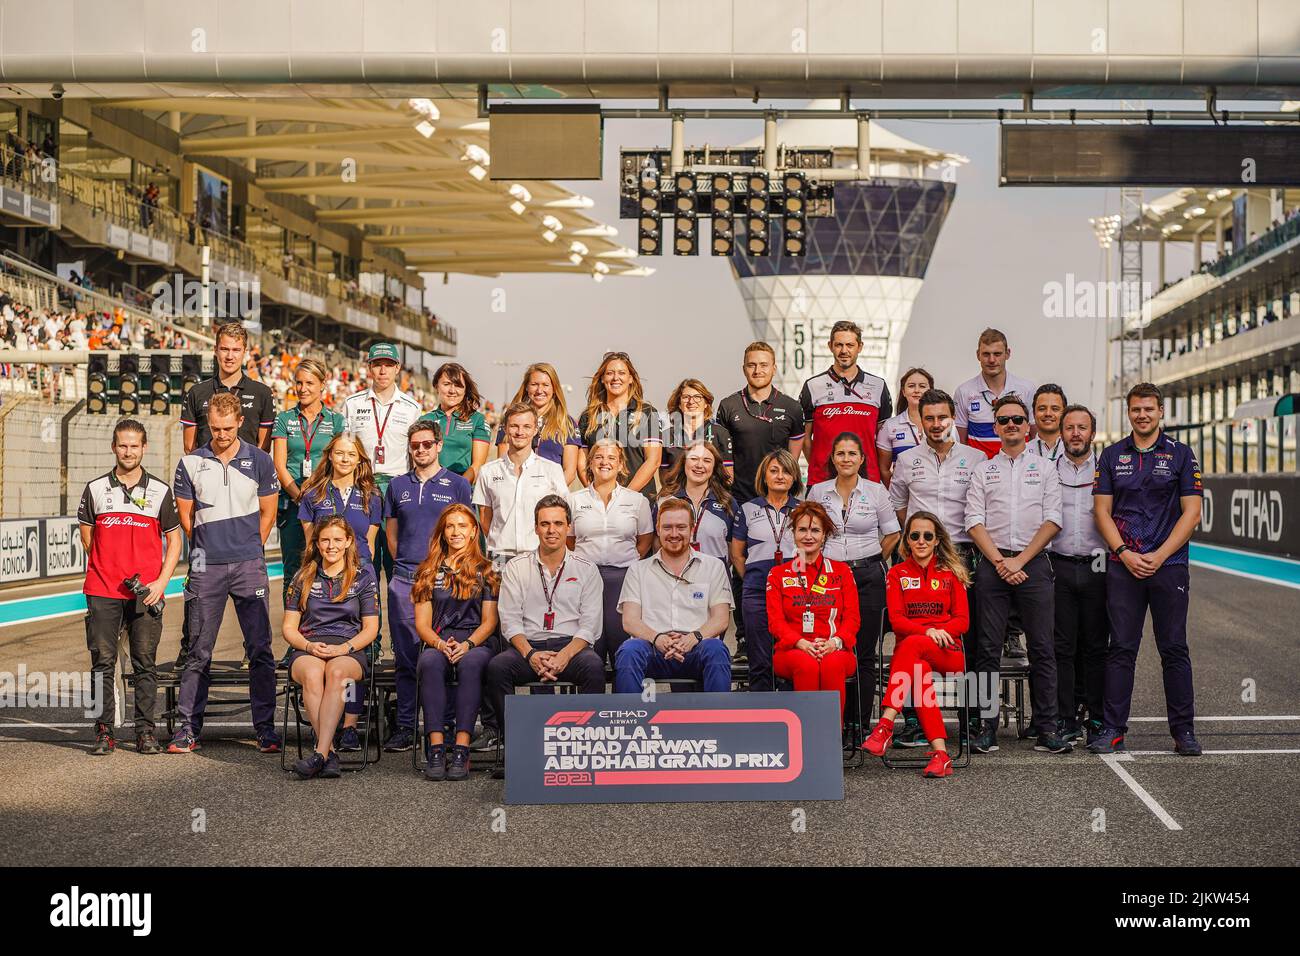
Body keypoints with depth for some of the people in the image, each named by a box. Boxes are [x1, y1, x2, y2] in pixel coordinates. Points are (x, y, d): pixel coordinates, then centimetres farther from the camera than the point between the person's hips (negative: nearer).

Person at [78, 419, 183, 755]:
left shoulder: (160, 491, 6)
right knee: (103, 663, 1)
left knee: (145, 663, 2)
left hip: (146, 592, -1)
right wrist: (108, 570, 8)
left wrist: (161, 581, -4)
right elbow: (87, 537, 15)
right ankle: (104, 733, 7)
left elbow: (174, 539, 7)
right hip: (102, 591, 1)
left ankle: (145, 731, 8)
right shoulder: (95, 489, 7)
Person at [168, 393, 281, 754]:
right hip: (206, 566, 0)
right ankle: (188, 729, 9)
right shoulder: (191, 463, 5)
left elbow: (267, 513, 10)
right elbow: (185, 515, 11)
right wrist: (208, 547, 11)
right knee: (198, 652, 3)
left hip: (249, 565, 0)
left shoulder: (259, 461, 5)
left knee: (260, 649, 0)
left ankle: (266, 729, 6)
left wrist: (248, 550, 11)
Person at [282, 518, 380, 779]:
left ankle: (320, 753, -46)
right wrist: (309, 646, -8)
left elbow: (370, 628, 7)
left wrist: (344, 648, -11)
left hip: (349, 649, -1)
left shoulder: (363, 576, 11)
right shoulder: (303, 578, 16)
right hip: (307, 649, 1)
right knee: (312, 674, -36)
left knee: (336, 672, -38)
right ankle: (330, 753, -41)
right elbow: (289, 627, 13)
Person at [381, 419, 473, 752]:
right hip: (404, 581, 3)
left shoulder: (457, 484, 5)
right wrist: (404, 563, 10)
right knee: (406, 658, 4)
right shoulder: (398, 486, 13)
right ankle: (405, 727, 9)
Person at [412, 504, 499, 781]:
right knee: (430, 663, -35)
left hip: (476, 643, -1)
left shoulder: (486, 571, 14)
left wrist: (467, 644, -13)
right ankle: (436, 748, -41)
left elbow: (489, 621, 7)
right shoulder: (428, 572, 19)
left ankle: (461, 748, -43)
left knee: (470, 663, -37)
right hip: (437, 643, 1)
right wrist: (440, 643, -10)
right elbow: (422, 623, 11)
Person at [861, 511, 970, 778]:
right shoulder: (897, 573, 13)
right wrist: (927, 630, -18)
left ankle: (885, 726, -41)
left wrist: (938, 631, -16)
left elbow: (962, 621, 6)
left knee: (912, 646, -35)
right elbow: (896, 619, 1)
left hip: (947, 651, 0)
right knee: (920, 670, -37)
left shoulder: (951, 573, 13)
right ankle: (940, 755, -46)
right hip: (910, 653, 0)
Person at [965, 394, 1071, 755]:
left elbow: (1052, 521, 3)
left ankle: (1046, 728, 1)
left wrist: (1020, 560, -7)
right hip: (992, 565, 1)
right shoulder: (983, 471, 13)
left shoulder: (1045, 469, 12)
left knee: (1043, 648, -3)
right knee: (988, 648, -1)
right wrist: (1000, 562, -8)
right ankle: (987, 727, 3)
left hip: (1033, 563, 0)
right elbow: (974, 522, 4)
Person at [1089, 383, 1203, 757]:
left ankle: (1183, 730, 9)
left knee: (1174, 649, 2)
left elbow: (1192, 513, 0)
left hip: (1169, 564, -1)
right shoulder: (1112, 455, 9)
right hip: (1123, 566, 1)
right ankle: (1112, 729, 5)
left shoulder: (1180, 455, 5)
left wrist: (1159, 556, -9)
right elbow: (1102, 510, 5)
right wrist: (1124, 553, -8)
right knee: (1121, 648, 1)